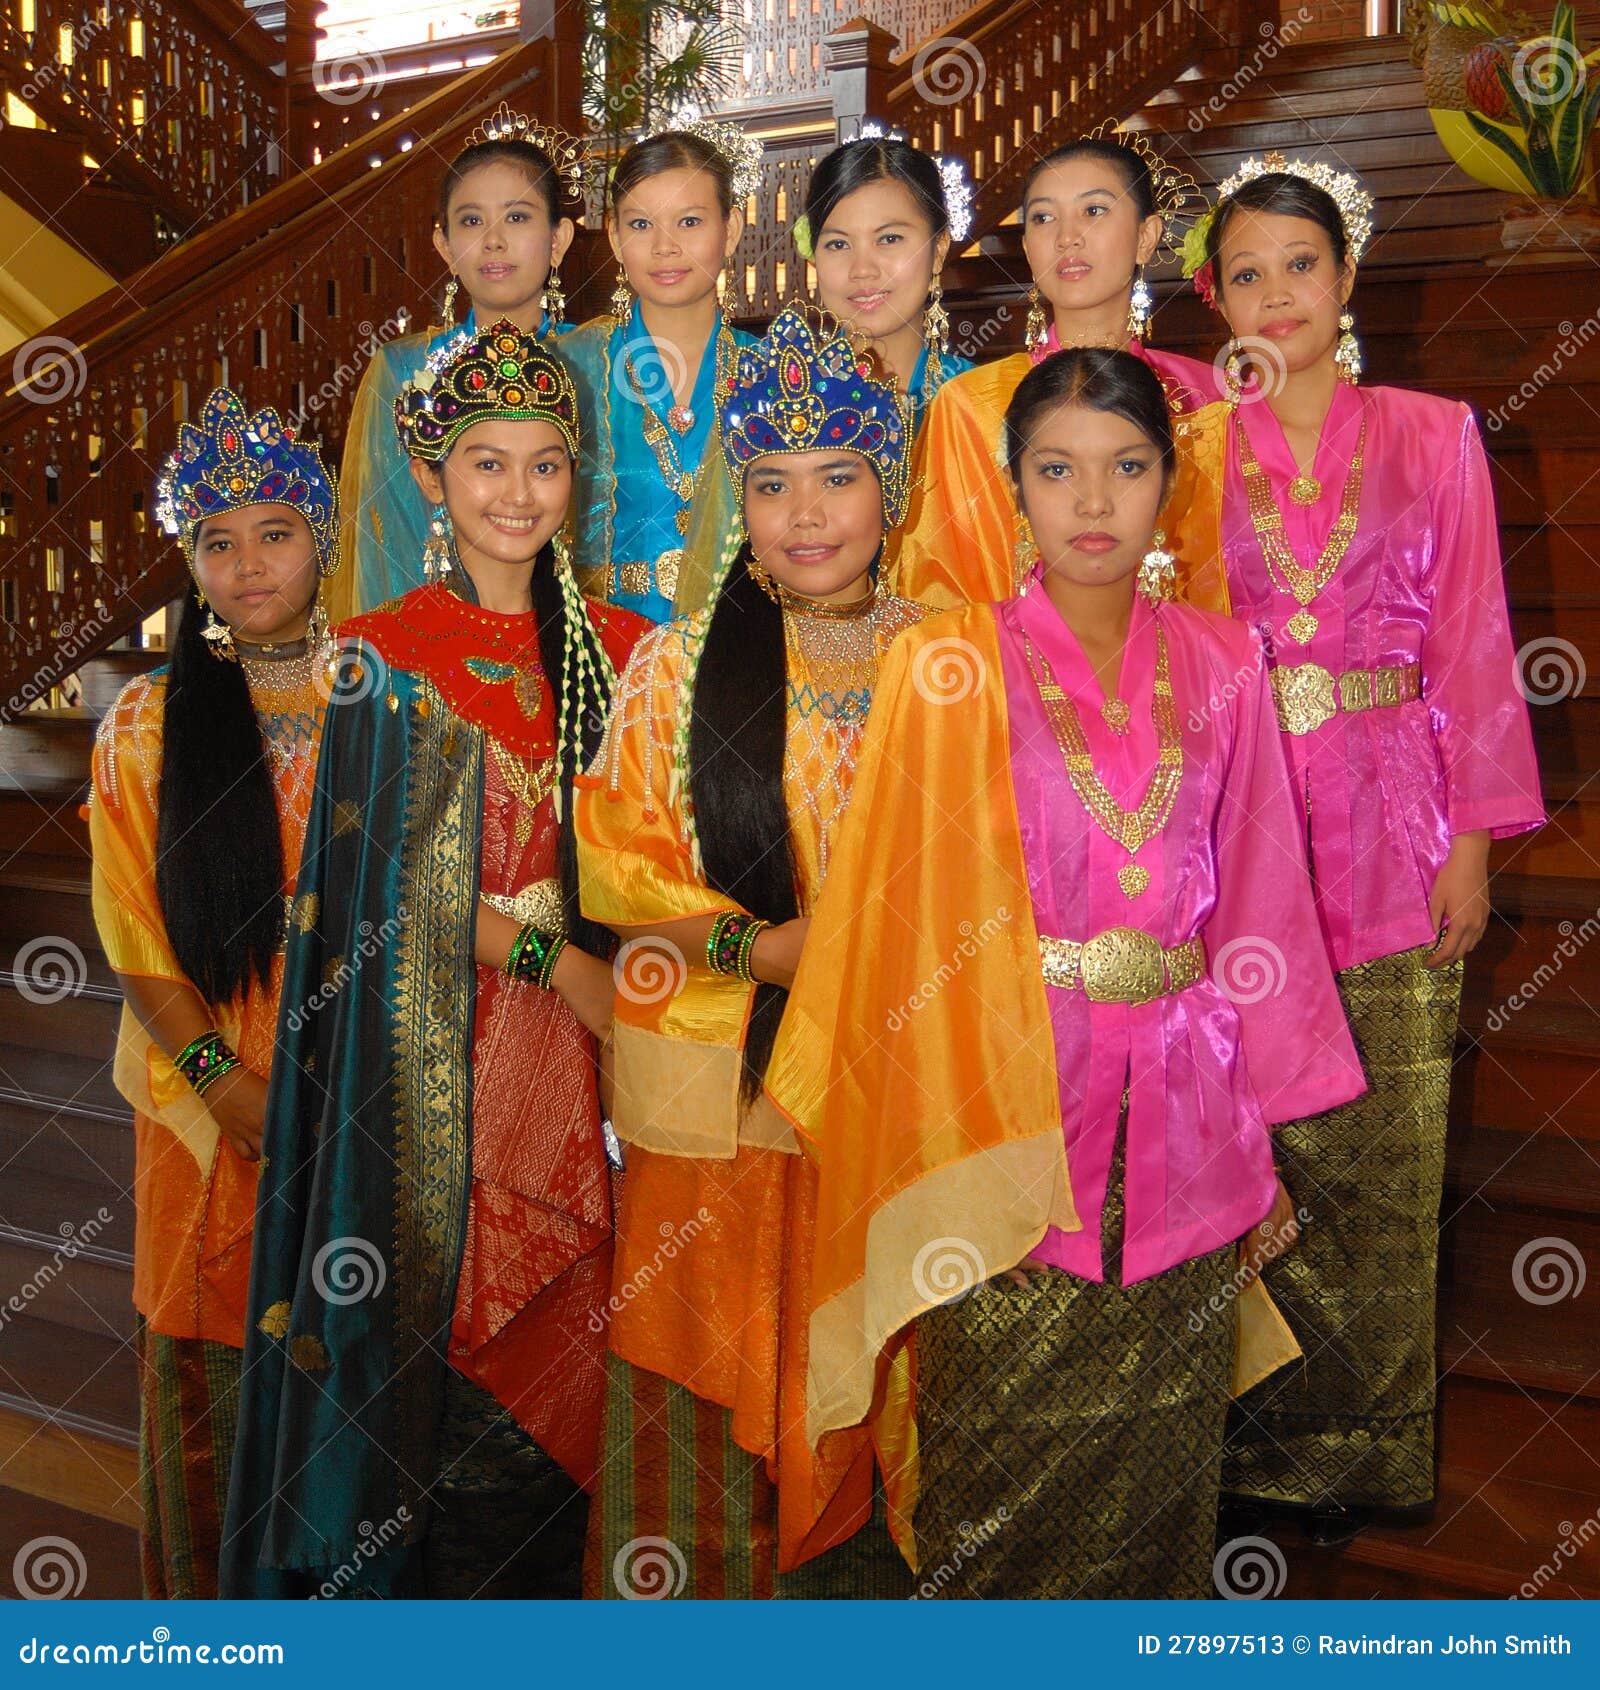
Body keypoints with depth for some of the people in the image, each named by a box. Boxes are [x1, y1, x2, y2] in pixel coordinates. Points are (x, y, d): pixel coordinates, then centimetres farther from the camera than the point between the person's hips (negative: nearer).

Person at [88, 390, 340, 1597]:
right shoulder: (149, 724, 2)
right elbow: (131, 932, -1)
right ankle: (212, 1592, 28)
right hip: (211, 1100, 0)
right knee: (214, 1361, 8)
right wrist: (225, 1078, -11)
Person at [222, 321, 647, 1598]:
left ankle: (560, 1579, 27)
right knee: (458, 1354, 3)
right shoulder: (384, 655, -2)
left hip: (585, 1052, 3)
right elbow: (400, 883, -8)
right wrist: (556, 961, -12)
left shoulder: (618, 648, 9)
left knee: (563, 1360, 8)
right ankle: (441, 1585, 22)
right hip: (442, 1059, -3)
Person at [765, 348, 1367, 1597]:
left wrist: (1263, 1137, 8)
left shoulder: (1221, 665, 6)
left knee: (1158, 1467, 13)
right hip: (1010, 1107, -2)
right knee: (1005, 1481, 8)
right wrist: (953, 1160, -6)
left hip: (1180, 1128, 3)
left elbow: (1258, 911, 8)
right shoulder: (952, 668, -4)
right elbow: (903, 920, -4)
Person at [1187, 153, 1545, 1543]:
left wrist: (1475, 835, -1)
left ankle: (1367, 1440, 21)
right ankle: (1263, 1426, 22)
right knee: (1251, 1139, 4)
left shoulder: (1433, 436, 6)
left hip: (1389, 824, 0)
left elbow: (1471, 643, 4)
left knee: (1381, 1152, 4)